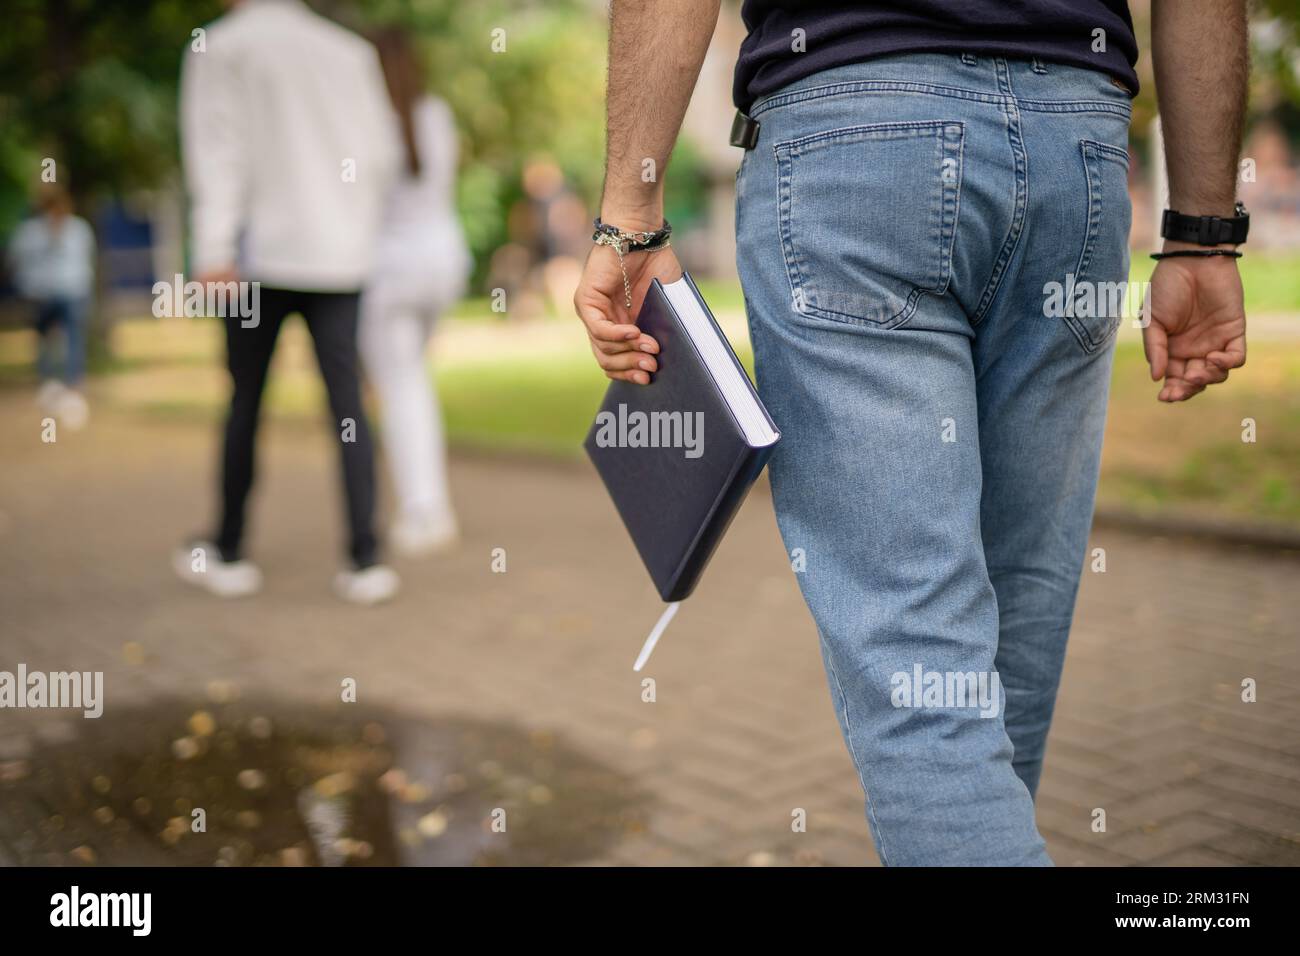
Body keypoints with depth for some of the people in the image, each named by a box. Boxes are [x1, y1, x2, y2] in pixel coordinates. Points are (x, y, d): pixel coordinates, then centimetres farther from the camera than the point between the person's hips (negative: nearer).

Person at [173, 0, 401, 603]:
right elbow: (381, 154, 10)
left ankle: (228, 554, 17)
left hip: (262, 257, -2)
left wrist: (213, 250, -14)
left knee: (245, 403, 8)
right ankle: (365, 561, -5)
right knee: (347, 405, 0)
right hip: (340, 257, 2)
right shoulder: (349, 51, 11)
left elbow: (216, 147, -8)